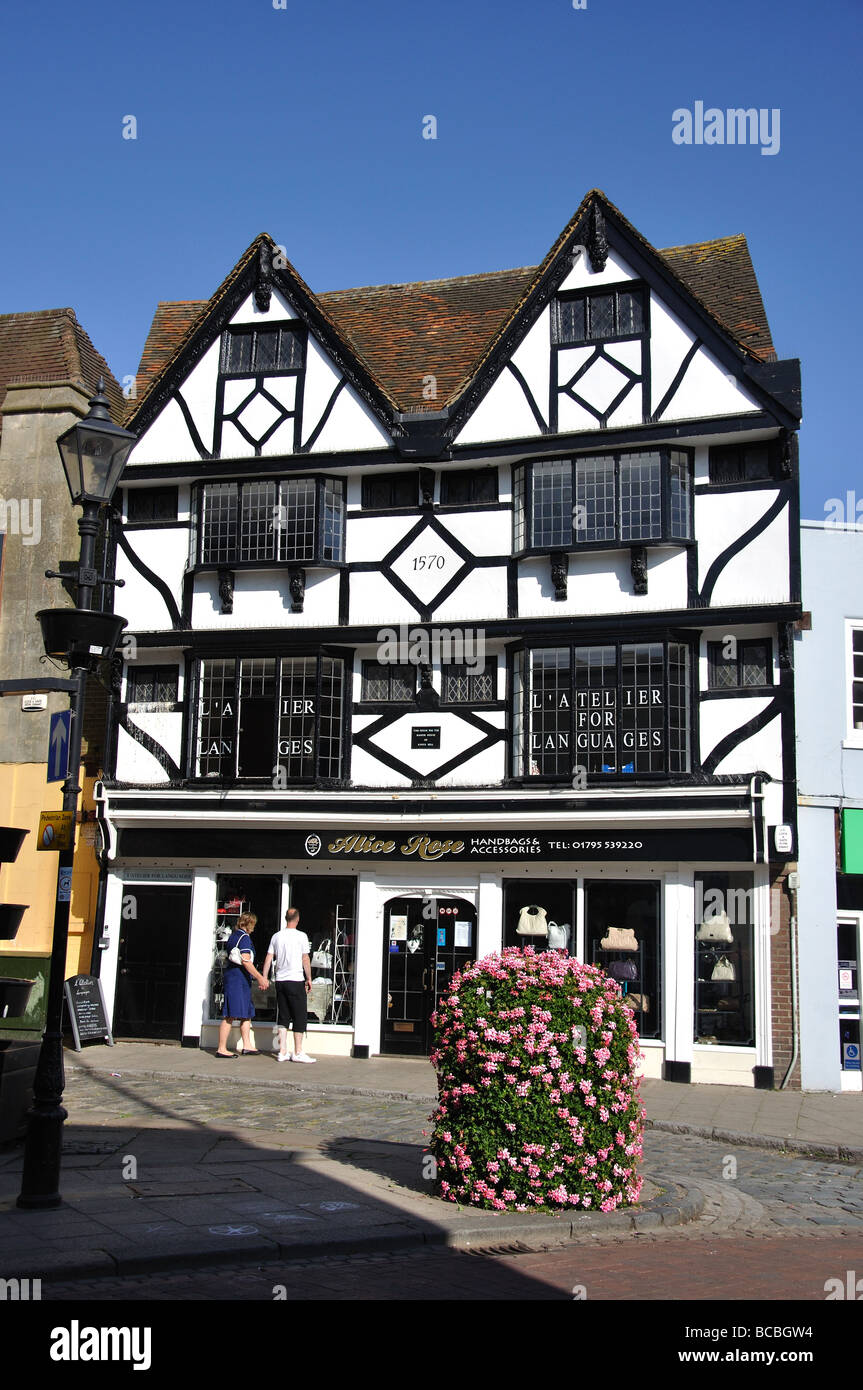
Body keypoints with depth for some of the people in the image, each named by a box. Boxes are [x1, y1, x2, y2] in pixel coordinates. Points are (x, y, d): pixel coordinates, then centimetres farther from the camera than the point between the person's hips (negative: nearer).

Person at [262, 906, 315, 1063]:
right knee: (300, 1016, 2)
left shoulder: (277, 936, 7)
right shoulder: (301, 936, -6)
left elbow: (268, 959, 7)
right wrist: (309, 979, 3)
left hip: (280, 980, 5)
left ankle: (282, 1052, 9)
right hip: (296, 980, -5)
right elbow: (306, 960, -5)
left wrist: (264, 978, 13)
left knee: (283, 1016, 10)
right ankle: (298, 1052, 1)